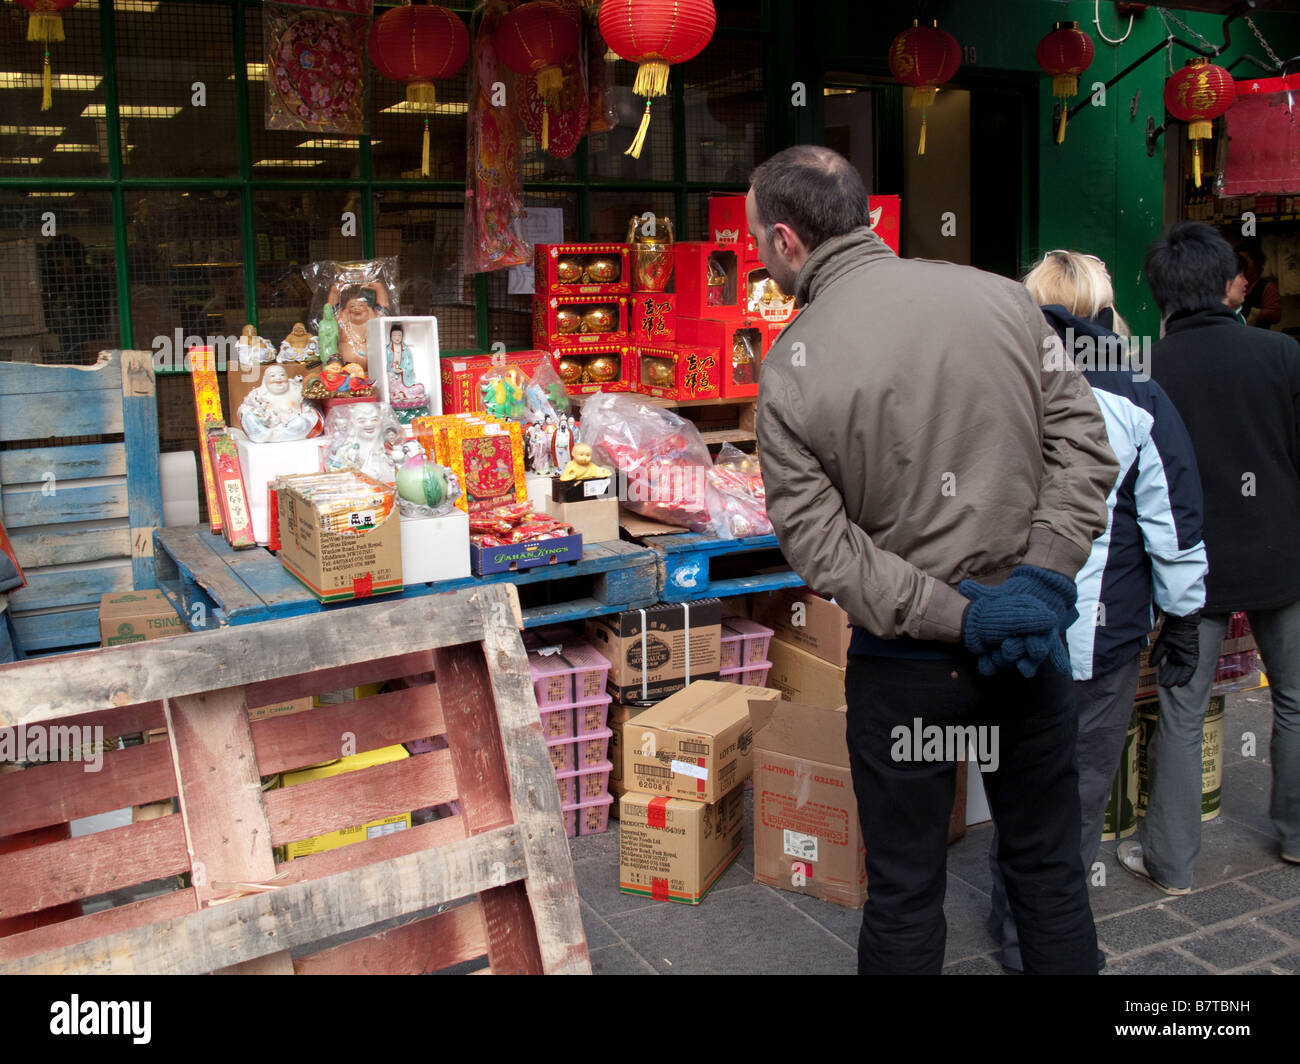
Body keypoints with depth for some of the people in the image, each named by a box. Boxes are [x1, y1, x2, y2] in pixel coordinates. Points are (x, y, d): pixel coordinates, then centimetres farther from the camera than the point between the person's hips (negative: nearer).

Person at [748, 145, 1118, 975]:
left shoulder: (790, 370, -11)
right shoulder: (1002, 297, -4)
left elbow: (818, 542, -14)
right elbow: (1083, 444, -5)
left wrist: (954, 617, -14)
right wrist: (1043, 577, -8)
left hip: (906, 659, -2)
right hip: (1032, 634, 3)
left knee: (905, 891, 14)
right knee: (1049, 864, 21)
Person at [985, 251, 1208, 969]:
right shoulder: (1137, 395, -8)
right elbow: (1174, 523, -4)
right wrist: (1182, 621, 8)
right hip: (1099, 633, -2)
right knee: (1079, 790, 11)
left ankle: (1015, 926, 30)